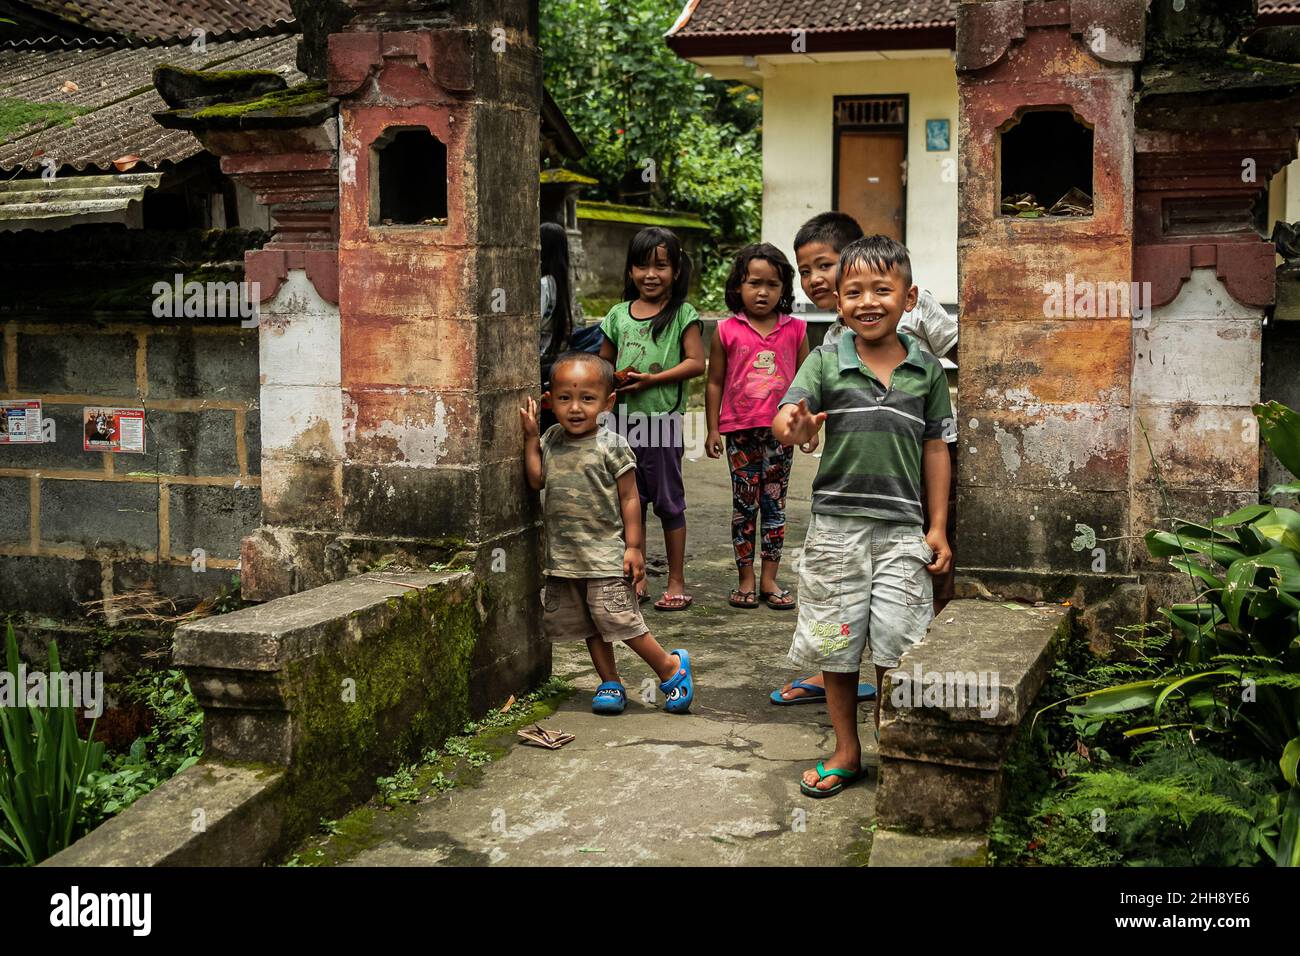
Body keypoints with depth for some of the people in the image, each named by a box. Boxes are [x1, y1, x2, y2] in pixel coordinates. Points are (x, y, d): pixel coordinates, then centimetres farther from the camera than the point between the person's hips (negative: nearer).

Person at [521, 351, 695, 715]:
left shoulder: (611, 446, -10)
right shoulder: (551, 440, 5)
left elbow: (629, 498, -8)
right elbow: (536, 480, 0)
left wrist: (633, 546, -10)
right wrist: (530, 436, -3)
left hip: (605, 552, -6)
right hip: (564, 555, 6)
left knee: (618, 618, -8)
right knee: (588, 625, 12)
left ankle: (670, 666, 10)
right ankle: (610, 683, 24)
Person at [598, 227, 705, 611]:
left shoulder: (682, 315, -2)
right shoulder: (618, 315, 10)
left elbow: (696, 362, -10)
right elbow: (603, 360, 18)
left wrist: (652, 379, -17)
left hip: (662, 418, -4)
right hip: (624, 418, 4)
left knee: (668, 502, 3)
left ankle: (676, 583, 13)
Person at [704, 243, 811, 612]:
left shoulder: (794, 330, 3)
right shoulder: (726, 331, -1)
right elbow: (715, 384, 4)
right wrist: (712, 430, 2)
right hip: (740, 431, -1)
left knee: (775, 505, 7)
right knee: (745, 505, 5)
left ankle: (769, 580, 15)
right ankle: (746, 580, 13)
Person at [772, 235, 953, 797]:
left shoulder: (927, 370, 3)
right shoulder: (825, 363, -2)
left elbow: (934, 449, 8)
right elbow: (787, 415, -17)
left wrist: (938, 528, 6)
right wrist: (793, 427, -42)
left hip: (901, 529, 0)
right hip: (836, 524, 0)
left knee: (895, 646, 3)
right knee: (835, 644, 9)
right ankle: (846, 751, 25)